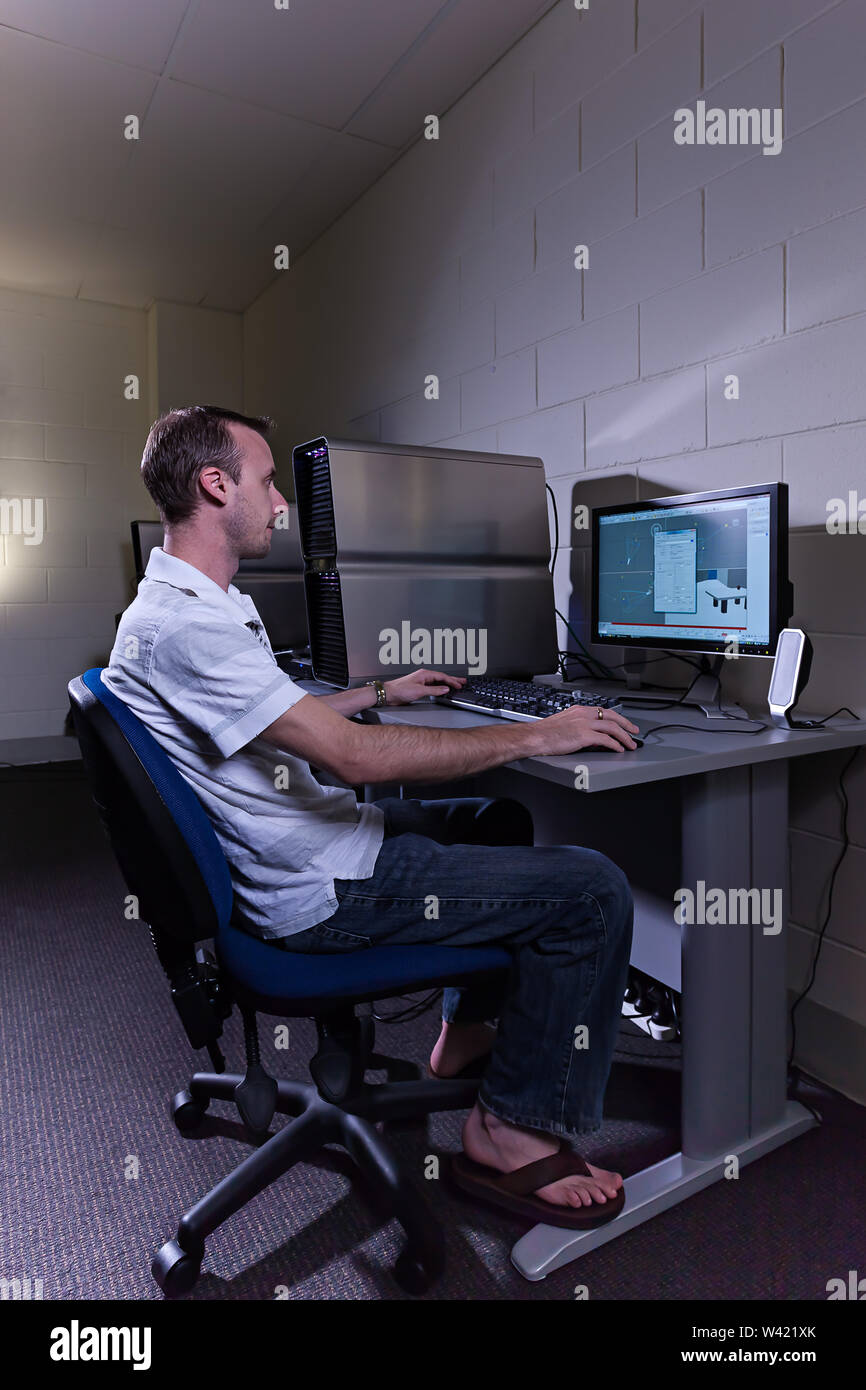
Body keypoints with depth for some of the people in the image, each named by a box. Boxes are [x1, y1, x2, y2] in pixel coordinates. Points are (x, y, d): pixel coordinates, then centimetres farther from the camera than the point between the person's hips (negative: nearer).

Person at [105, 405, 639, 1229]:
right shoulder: (181, 625, -24)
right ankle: (511, 1132, 5)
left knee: (501, 819, 25)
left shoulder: (200, 606, 12)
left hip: (313, 844, 11)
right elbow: (353, 756, -29)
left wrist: (382, 691, 27)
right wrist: (536, 735, -22)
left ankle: (465, 1033, 32)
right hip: (320, 892, -11)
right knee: (592, 891, -12)